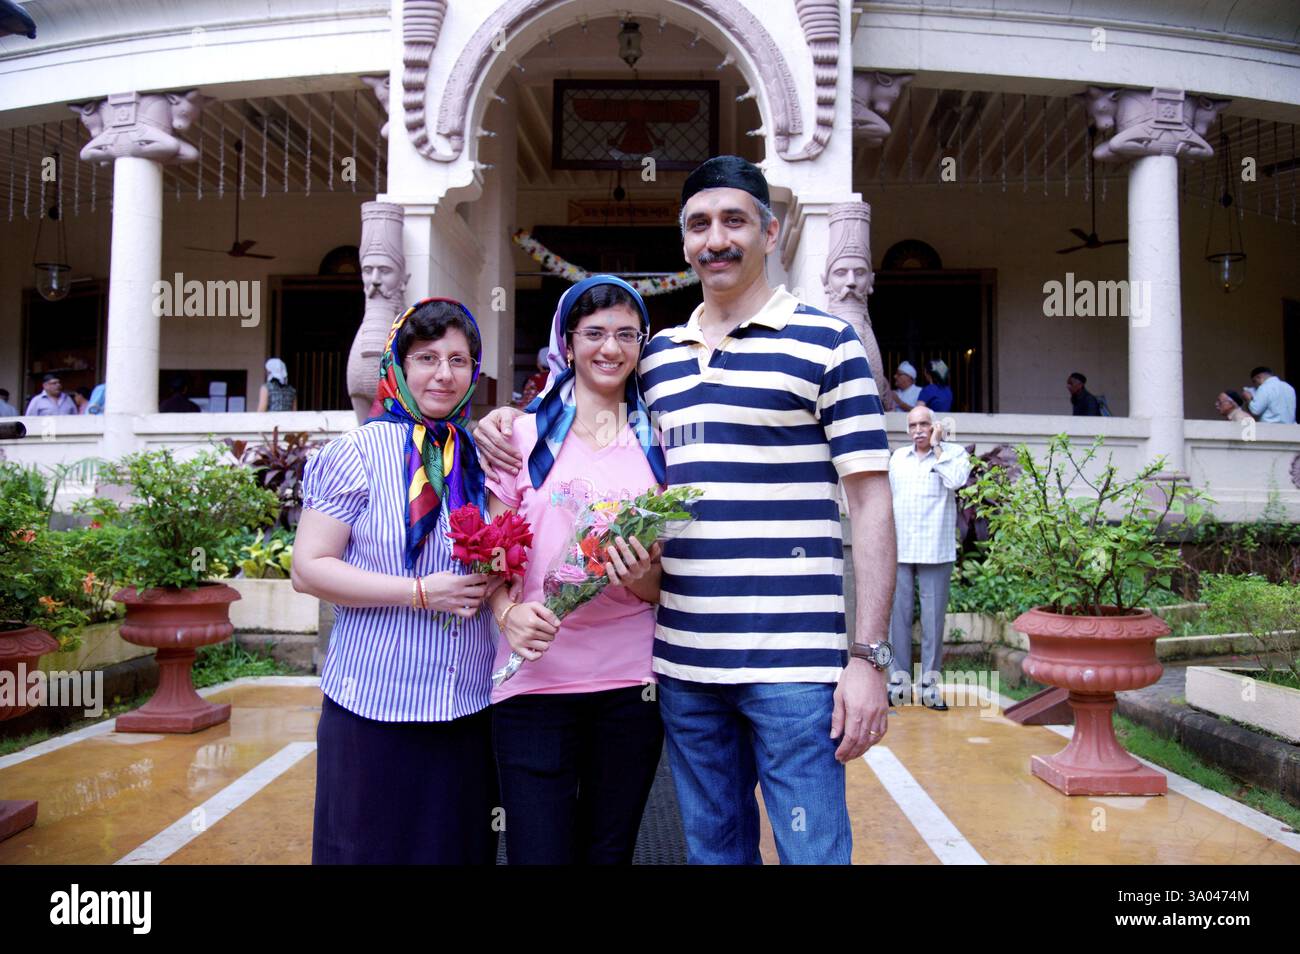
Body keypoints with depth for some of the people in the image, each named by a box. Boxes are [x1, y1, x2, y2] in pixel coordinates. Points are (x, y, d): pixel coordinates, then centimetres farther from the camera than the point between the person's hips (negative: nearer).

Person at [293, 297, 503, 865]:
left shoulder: (482, 457, 6)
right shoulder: (361, 451, -6)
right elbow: (308, 569, -10)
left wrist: (492, 582, -4)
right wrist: (420, 592, -17)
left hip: (469, 706, 4)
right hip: (374, 705, -3)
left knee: (460, 846, 13)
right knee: (371, 848, 9)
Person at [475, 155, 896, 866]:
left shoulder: (824, 342, -3)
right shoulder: (658, 355, 12)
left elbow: (871, 504, -6)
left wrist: (869, 656, -11)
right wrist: (510, 421, 7)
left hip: (792, 661, -5)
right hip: (682, 658, 5)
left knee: (813, 852, 1)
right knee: (713, 847, 17)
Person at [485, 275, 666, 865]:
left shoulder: (657, 445, 8)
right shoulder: (526, 435, 2)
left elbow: (668, 583, 10)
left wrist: (645, 578, -13)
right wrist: (507, 612, -17)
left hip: (630, 682, 2)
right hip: (535, 678, -2)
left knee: (610, 851, 13)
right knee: (539, 852, -2)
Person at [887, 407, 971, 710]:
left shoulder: (954, 452, 2)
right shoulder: (897, 457, 15)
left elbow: (955, 481, -19)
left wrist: (936, 446, -9)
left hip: (935, 550, -3)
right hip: (899, 549, 4)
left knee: (933, 616, 0)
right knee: (898, 613, 5)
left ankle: (930, 681, 7)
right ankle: (899, 677, 13)